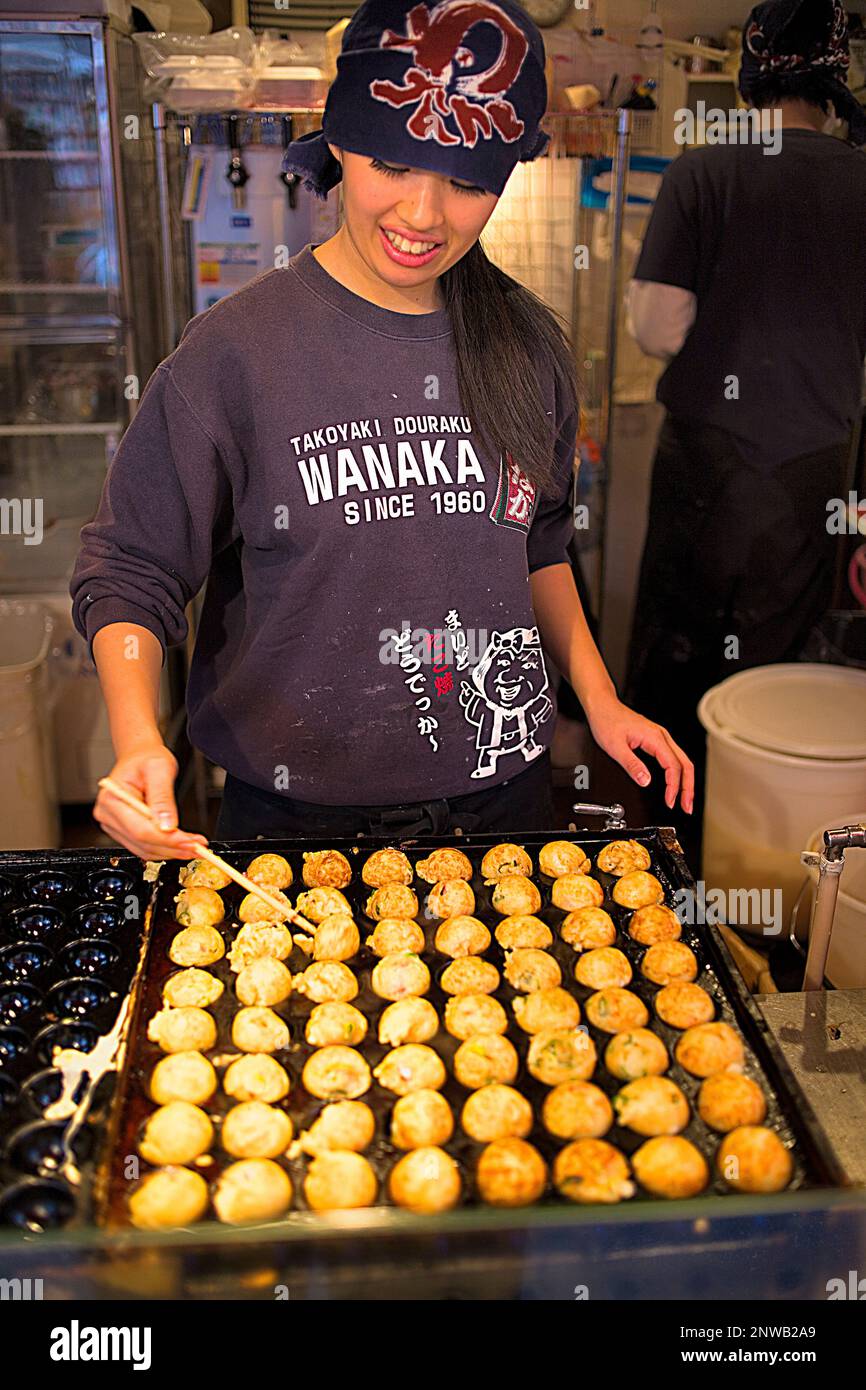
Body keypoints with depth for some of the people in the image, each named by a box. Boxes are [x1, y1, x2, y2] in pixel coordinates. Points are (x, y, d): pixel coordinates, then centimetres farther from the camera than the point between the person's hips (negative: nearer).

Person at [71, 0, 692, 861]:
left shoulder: (527, 345, 0)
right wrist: (137, 743, -26)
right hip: (296, 814, -3)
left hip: (504, 789, 4)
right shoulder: (239, 350, -14)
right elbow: (130, 570, -10)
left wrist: (599, 700, 7)